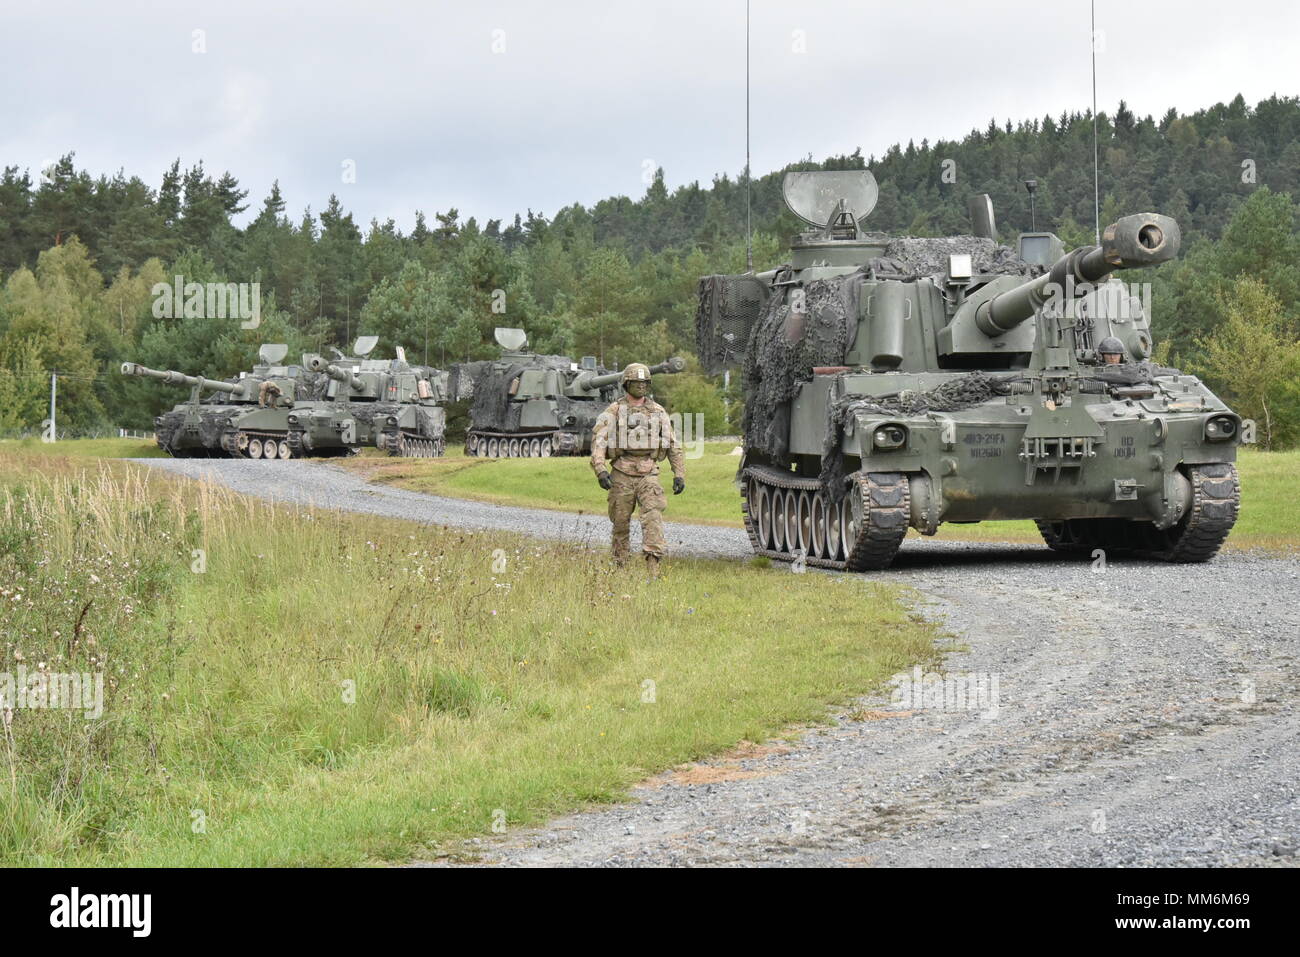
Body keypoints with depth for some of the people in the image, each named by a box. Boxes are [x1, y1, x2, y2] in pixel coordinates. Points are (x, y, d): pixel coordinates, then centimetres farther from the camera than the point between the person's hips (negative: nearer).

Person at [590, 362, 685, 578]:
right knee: (621, 523, 5)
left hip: (649, 475, 1)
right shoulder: (613, 413, 2)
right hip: (622, 476, -1)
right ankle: (620, 567, 18)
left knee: (653, 515, -18)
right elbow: (598, 443, -7)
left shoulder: (658, 412, 10)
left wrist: (679, 475, 8)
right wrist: (600, 470, -22)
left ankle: (653, 566, -27)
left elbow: (674, 446, 15)